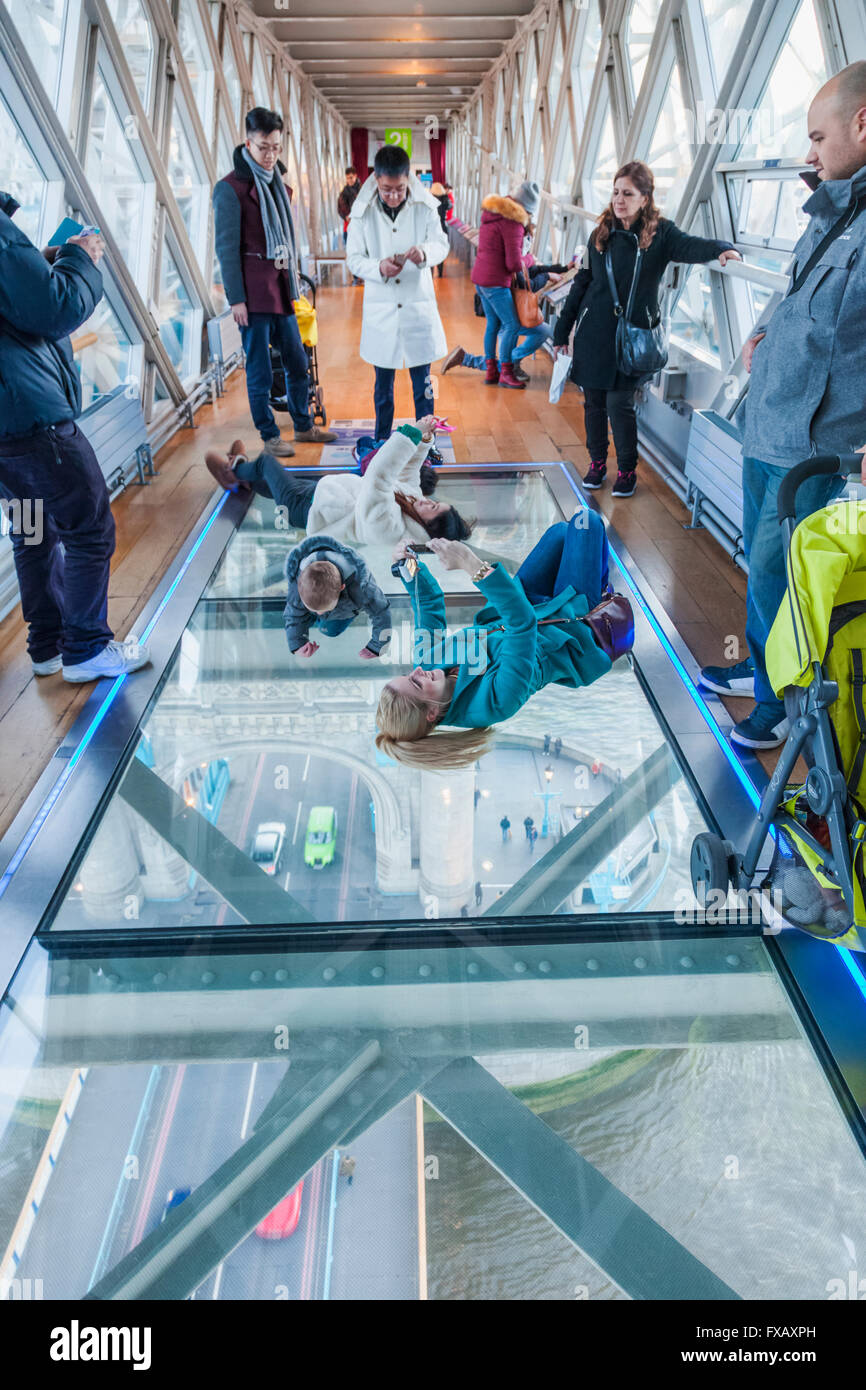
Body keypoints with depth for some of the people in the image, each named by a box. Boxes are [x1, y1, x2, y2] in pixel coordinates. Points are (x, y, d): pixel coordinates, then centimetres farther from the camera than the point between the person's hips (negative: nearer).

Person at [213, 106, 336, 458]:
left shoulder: (277, 183, 15)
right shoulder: (231, 188, -9)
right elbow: (226, 248, -11)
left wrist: (293, 282, 15)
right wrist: (236, 299, -15)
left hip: (280, 288, 7)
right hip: (253, 293, -7)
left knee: (297, 363, 13)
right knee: (260, 371, 0)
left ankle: (304, 426, 27)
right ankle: (270, 436, 11)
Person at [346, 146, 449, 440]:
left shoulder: (425, 206, -5)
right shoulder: (363, 211, -4)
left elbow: (442, 244, 1)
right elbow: (354, 258, -1)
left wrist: (424, 252, -23)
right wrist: (378, 267, -22)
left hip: (418, 305, 0)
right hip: (380, 309, 0)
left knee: (423, 382, 8)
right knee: (383, 385, 11)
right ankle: (381, 444, 25)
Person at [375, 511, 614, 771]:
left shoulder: (429, 663, -26)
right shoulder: (494, 703, -45)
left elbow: (429, 605, -9)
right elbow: (523, 624, -52)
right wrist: (474, 567, -57)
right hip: (565, 633, -5)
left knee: (561, 529, 17)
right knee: (587, 521, 3)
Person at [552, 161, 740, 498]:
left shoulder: (660, 233, -2)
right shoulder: (601, 234, 8)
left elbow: (689, 245, -19)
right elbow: (582, 283, 12)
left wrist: (721, 249, -41)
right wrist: (562, 330, 13)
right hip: (593, 331, 3)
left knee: (619, 403, -6)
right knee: (593, 400, 8)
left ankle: (627, 470, 12)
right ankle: (597, 462, 26)